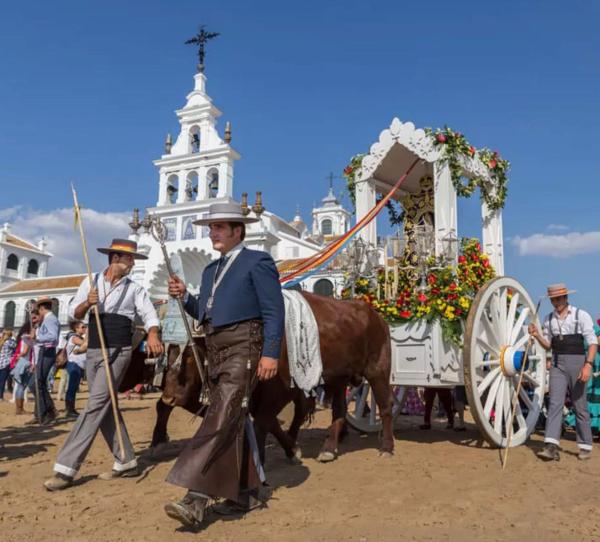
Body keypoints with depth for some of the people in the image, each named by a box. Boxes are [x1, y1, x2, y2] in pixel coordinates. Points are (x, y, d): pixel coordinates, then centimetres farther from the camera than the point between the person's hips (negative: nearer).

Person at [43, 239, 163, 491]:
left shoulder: (135, 289, 1)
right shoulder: (91, 281, 8)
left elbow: (149, 314, -8)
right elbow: (73, 314, 6)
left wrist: (152, 335, -28)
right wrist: (87, 303, -15)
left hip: (117, 352, -4)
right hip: (93, 351, 4)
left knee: (95, 406, -11)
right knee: (105, 407, 9)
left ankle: (66, 468, -7)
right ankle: (126, 463, 20)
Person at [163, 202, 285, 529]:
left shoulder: (257, 262, -3)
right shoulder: (211, 270, 20)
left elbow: (274, 312, -10)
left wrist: (270, 354, -19)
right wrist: (184, 296, 3)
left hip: (242, 348, -8)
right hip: (215, 352, 8)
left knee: (220, 420, -15)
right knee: (231, 422, 12)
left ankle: (195, 500, -14)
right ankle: (246, 493, 23)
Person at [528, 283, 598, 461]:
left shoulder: (581, 315, -3)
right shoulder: (548, 319, 10)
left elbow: (592, 342, -7)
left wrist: (588, 365, -18)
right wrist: (537, 335, -5)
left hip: (577, 362, -3)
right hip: (557, 364, 3)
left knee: (580, 406, 6)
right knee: (555, 403, -7)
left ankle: (585, 446, 19)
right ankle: (551, 447, -12)